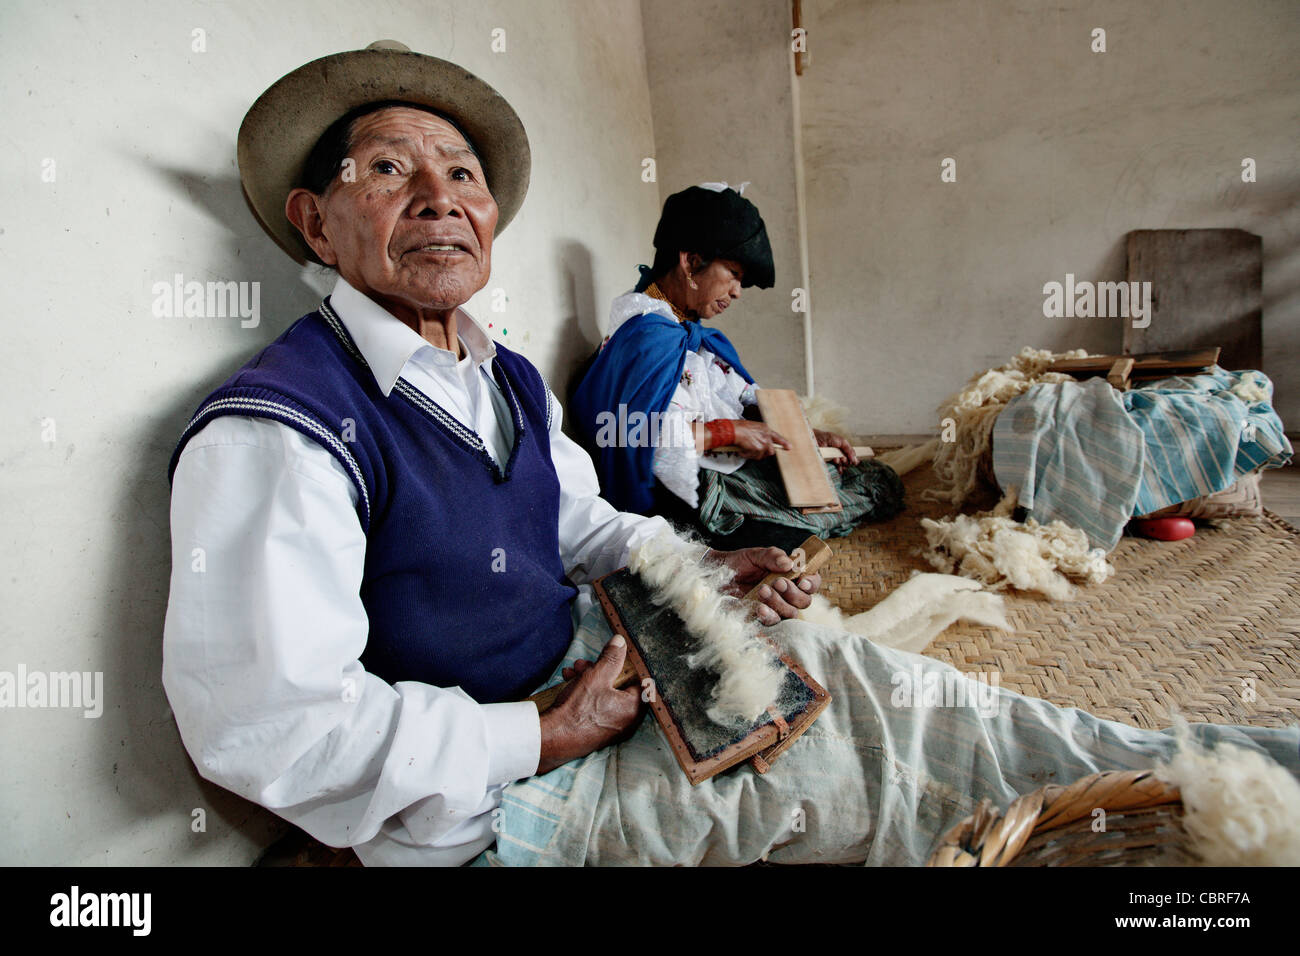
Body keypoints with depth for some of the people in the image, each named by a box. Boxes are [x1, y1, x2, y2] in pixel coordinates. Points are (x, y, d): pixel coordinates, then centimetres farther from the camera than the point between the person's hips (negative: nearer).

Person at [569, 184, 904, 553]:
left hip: (741, 465, 11)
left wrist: (807, 434, 9)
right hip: (701, 490, -11)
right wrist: (731, 431, -21)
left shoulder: (692, 330, 15)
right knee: (881, 491, -9)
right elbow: (637, 435, -31)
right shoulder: (647, 336, -19)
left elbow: (744, 399, 22)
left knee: (880, 477, 11)